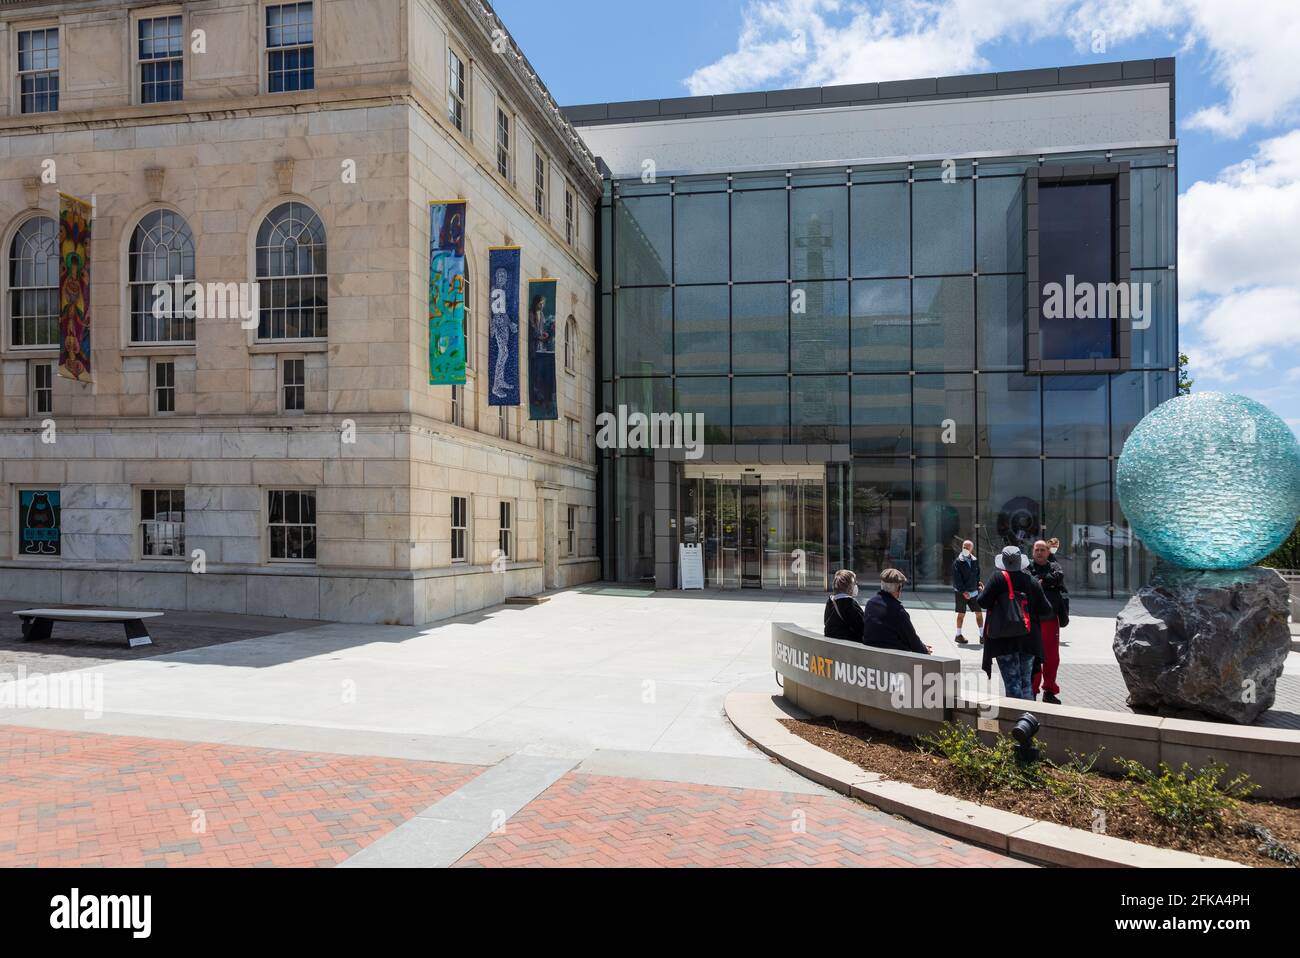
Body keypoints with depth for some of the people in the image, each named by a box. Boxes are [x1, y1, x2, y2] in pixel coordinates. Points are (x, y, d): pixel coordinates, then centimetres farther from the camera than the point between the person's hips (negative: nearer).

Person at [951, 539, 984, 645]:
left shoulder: (975, 561, 6)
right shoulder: (958, 562, -10)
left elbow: (977, 575, 16)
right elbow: (957, 579, -13)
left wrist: (979, 584, 0)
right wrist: (963, 591, -17)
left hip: (973, 591, 5)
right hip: (961, 592, -5)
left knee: (979, 612, 7)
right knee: (961, 613, 2)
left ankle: (982, 634, 17)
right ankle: (958, 635, 13)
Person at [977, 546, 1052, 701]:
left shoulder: (998, 578, -7)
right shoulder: (1032, 581, 4)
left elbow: (983, 602, -7)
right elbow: (1046, 610, 7)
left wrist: (978, 595, 14)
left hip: (1004, 638, -4)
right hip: (1028, 638, 4)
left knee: (1012, 682, 0)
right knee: (1026, 682, 14)